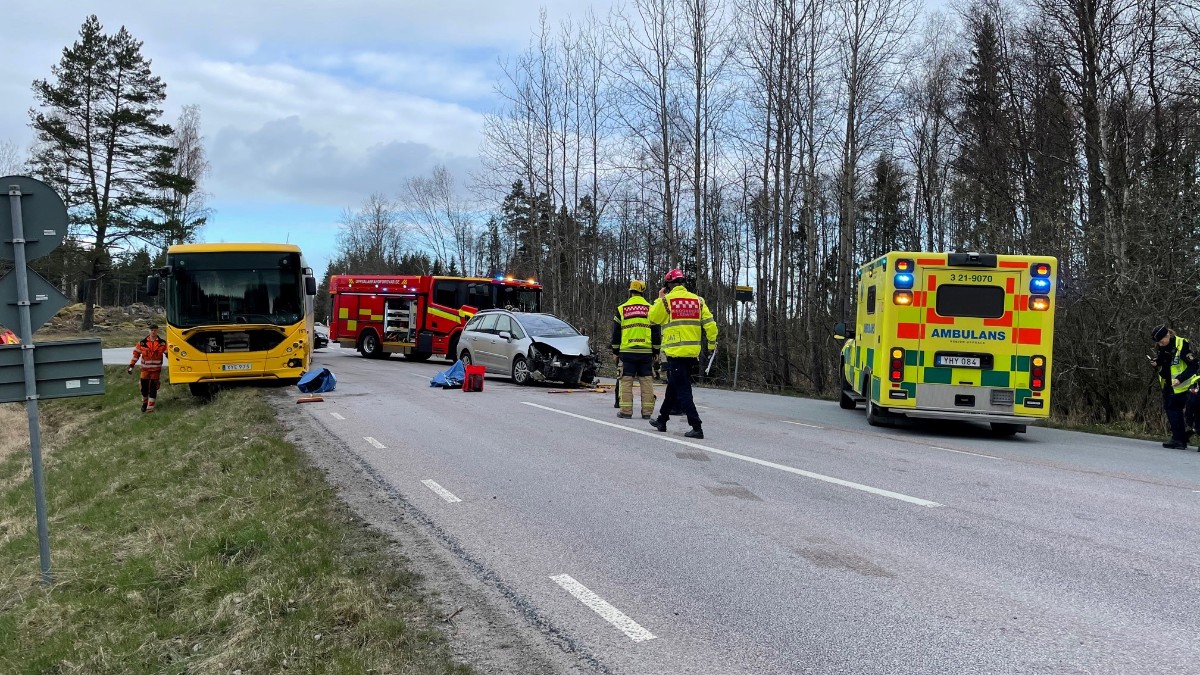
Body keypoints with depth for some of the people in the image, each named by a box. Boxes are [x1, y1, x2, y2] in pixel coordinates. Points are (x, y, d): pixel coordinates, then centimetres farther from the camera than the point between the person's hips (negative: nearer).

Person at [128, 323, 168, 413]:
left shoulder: (162, 343, -5)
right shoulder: (142, 343, -4)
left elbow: (168, 354, -1)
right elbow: (136, 354, 2)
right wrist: (131, 365, -1)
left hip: (156, 369, -1)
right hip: (145, 368, 1)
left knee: (153, 388, -2)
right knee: (144, 386, 7)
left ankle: (150, 407, 2)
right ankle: (144, 402, 31)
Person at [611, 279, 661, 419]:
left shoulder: (621, 309, 4)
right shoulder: (651, 309, 4)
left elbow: (616, 332, 6)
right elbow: (656, 332, 5)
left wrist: (615, 351, 14)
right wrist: (656, 351, 13)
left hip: (627, 351, 0)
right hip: (646, 352, 1)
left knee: (626, 381, 3)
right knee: (647, 381, 5)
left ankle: (626, 410, 0)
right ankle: (647, 411, 5)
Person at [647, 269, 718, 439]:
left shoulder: (666, 300, -7)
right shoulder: (697, 300, 6)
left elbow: (653, 318, 7)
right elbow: (709, 323, 3)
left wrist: (659, 299, 16)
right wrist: (712, 342, 16)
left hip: (675, 352, -6)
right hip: (693, 352, 6)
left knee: (682, 390, -3)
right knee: (673, 386, 20)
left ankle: (697, 427, -11)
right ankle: (662, 420, 32)